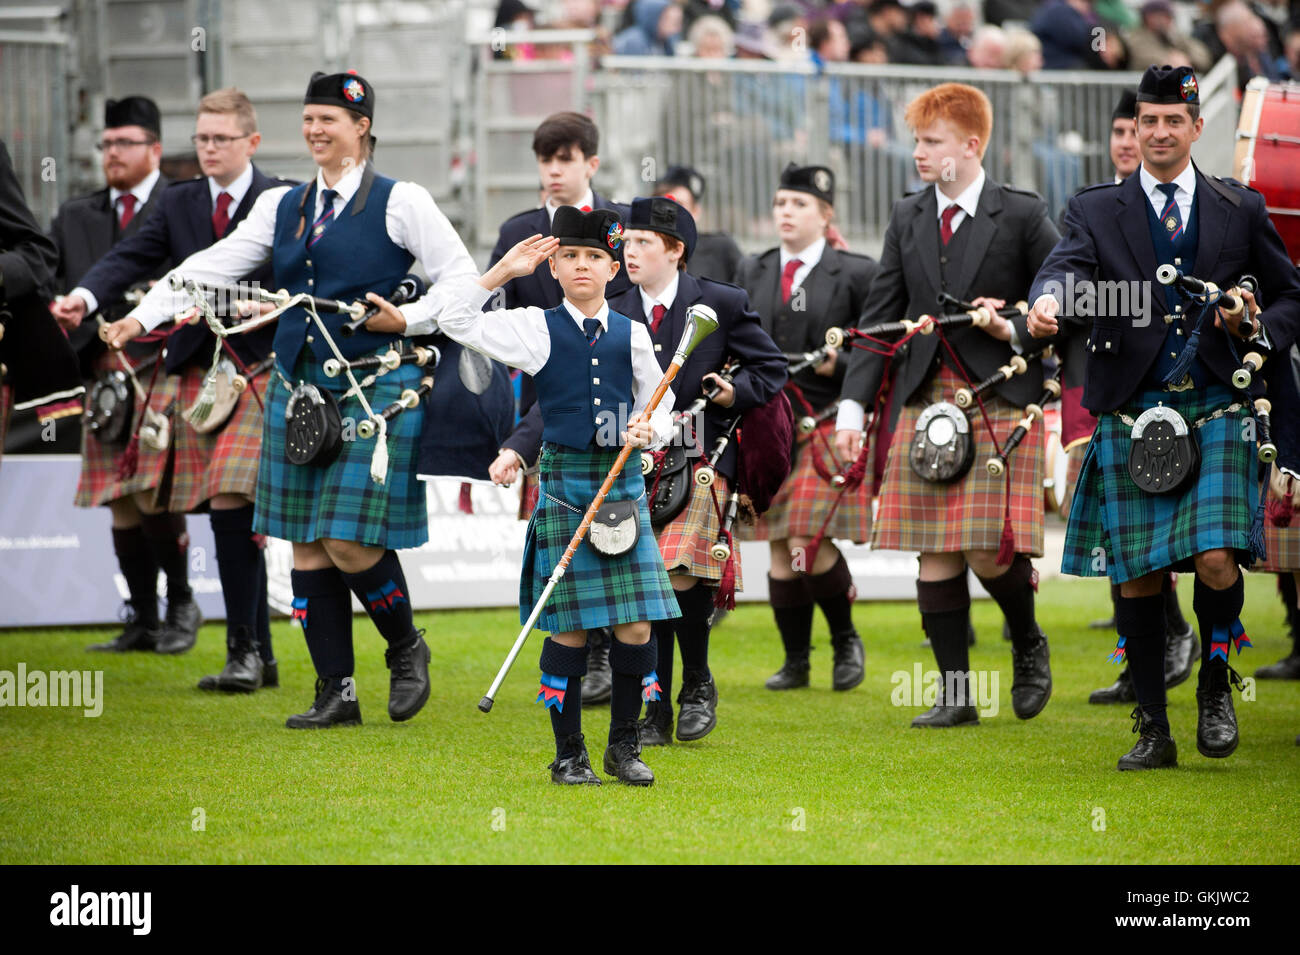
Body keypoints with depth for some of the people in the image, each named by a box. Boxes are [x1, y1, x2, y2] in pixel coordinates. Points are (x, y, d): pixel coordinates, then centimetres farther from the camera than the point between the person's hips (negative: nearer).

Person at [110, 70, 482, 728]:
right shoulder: (282, 206, 12)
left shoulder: (401, 204, -2)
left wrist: (407, 318, -14)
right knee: (307, 545, 4)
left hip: (374, 389, -5)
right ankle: (336, 692, 10)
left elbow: (461, 277, 0)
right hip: (299, 384, 5)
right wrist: (143, 315, -3)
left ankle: (406, 647, 15)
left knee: (350, 540, -11)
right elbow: (215, 265, 7)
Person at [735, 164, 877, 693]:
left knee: (810, 543, -13)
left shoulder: (855, 274, 0)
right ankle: (795, 660, 14)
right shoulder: (752, 272, 13)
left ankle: (846, 639, 11)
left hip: (829, 424, -4)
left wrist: (842, 363, -15)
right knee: (781, 550, 3)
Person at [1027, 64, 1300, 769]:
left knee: (1216, 559, -17)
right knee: (1136, 576, 0)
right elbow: (1067, 267, -11)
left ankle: (1216, 680, 10)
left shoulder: (1240, 210, 11)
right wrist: (1048, 302, -34)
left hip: (1216, 412, 0)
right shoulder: (1096, 211, 8)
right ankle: (1152, 730, 11)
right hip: (1131, 414, 1)